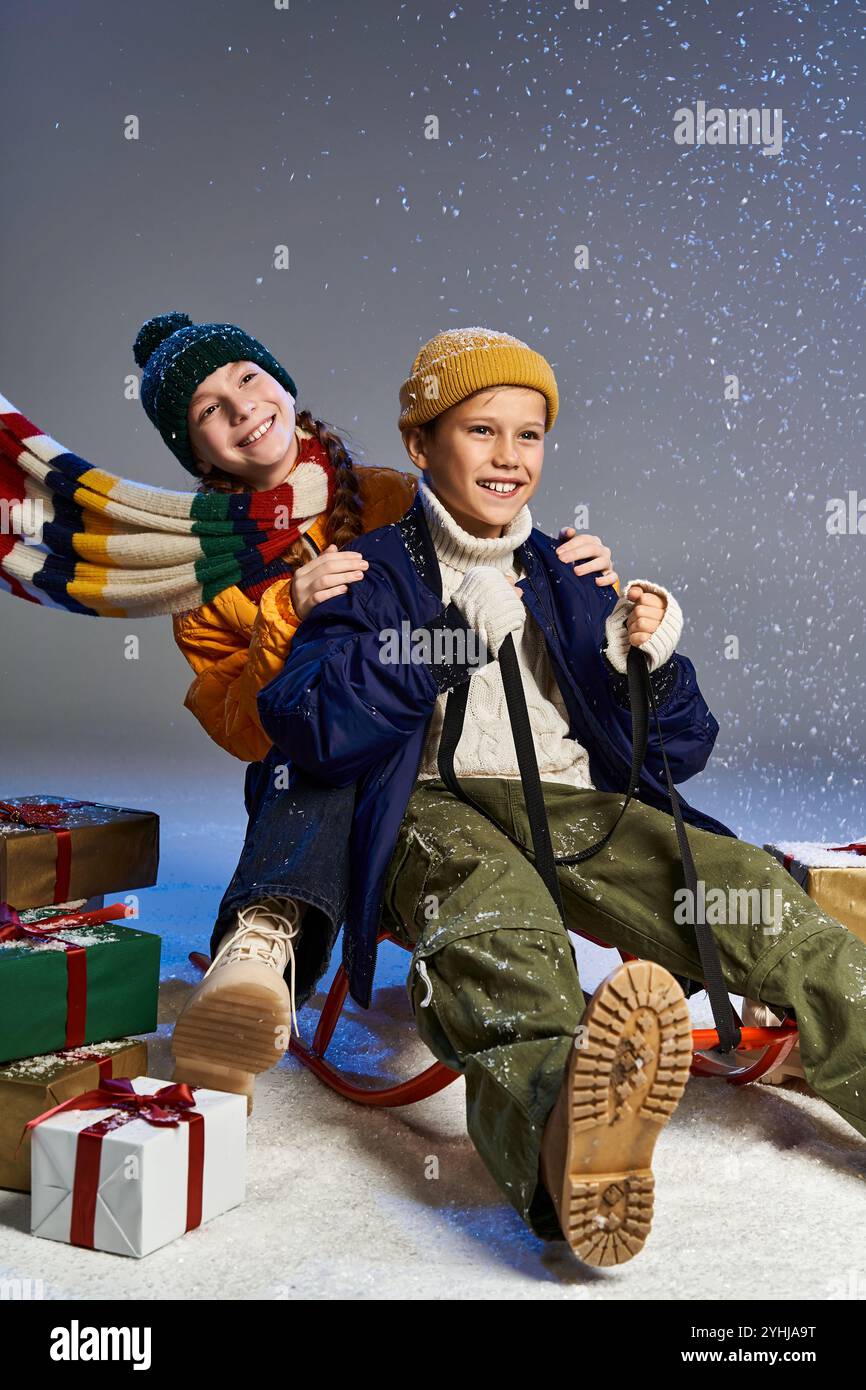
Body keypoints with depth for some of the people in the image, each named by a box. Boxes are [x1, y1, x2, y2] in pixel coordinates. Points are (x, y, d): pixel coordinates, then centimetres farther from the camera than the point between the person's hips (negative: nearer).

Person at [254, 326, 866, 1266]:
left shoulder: (570, 579, 24)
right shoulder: (379, 571, 13)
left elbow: (678, 752, 21)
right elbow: (307, 728, -5)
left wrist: (651, 658, 0)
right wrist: (449, 640, -9)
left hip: (575, 809, 5)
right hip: (437, 809, -4)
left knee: (756, 893, -24)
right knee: (494, 915, -41)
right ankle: (561, 1135, -69)